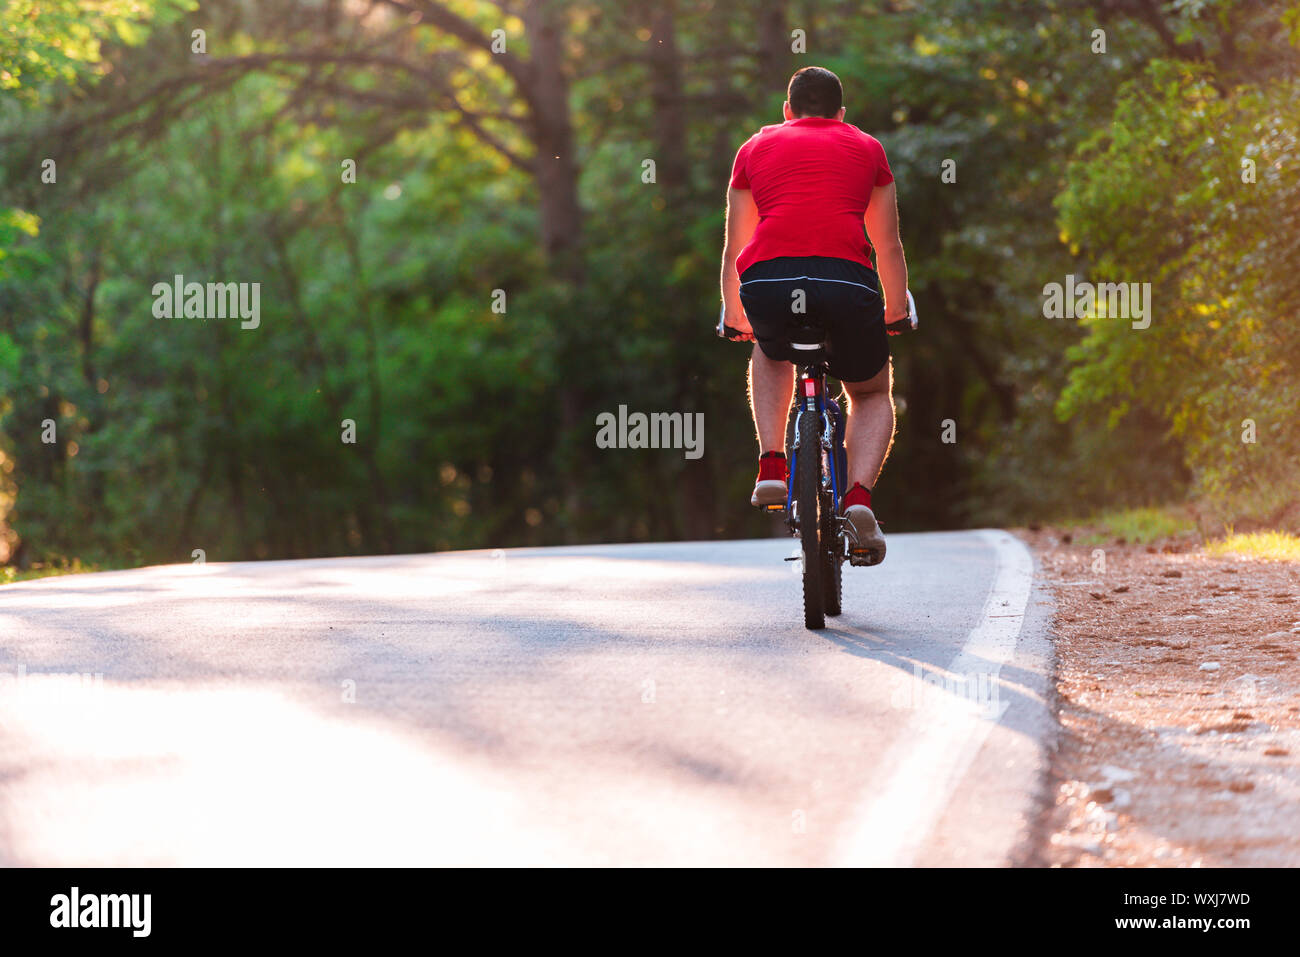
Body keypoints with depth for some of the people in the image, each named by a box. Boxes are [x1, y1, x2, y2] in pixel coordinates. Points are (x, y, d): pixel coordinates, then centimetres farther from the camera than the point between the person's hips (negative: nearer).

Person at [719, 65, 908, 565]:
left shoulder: (757, 146, 27)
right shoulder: (866, 148, 26)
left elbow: (733, 248, 33)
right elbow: (889, 246, 34)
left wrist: (734, 316, 49)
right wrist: (896, 311, 50)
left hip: (765, 280, 1)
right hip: (846, 279, -1)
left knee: (770, 352, 37)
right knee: (872, 395, 24)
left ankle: (771, 464, 19)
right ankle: (858, 498, -2)